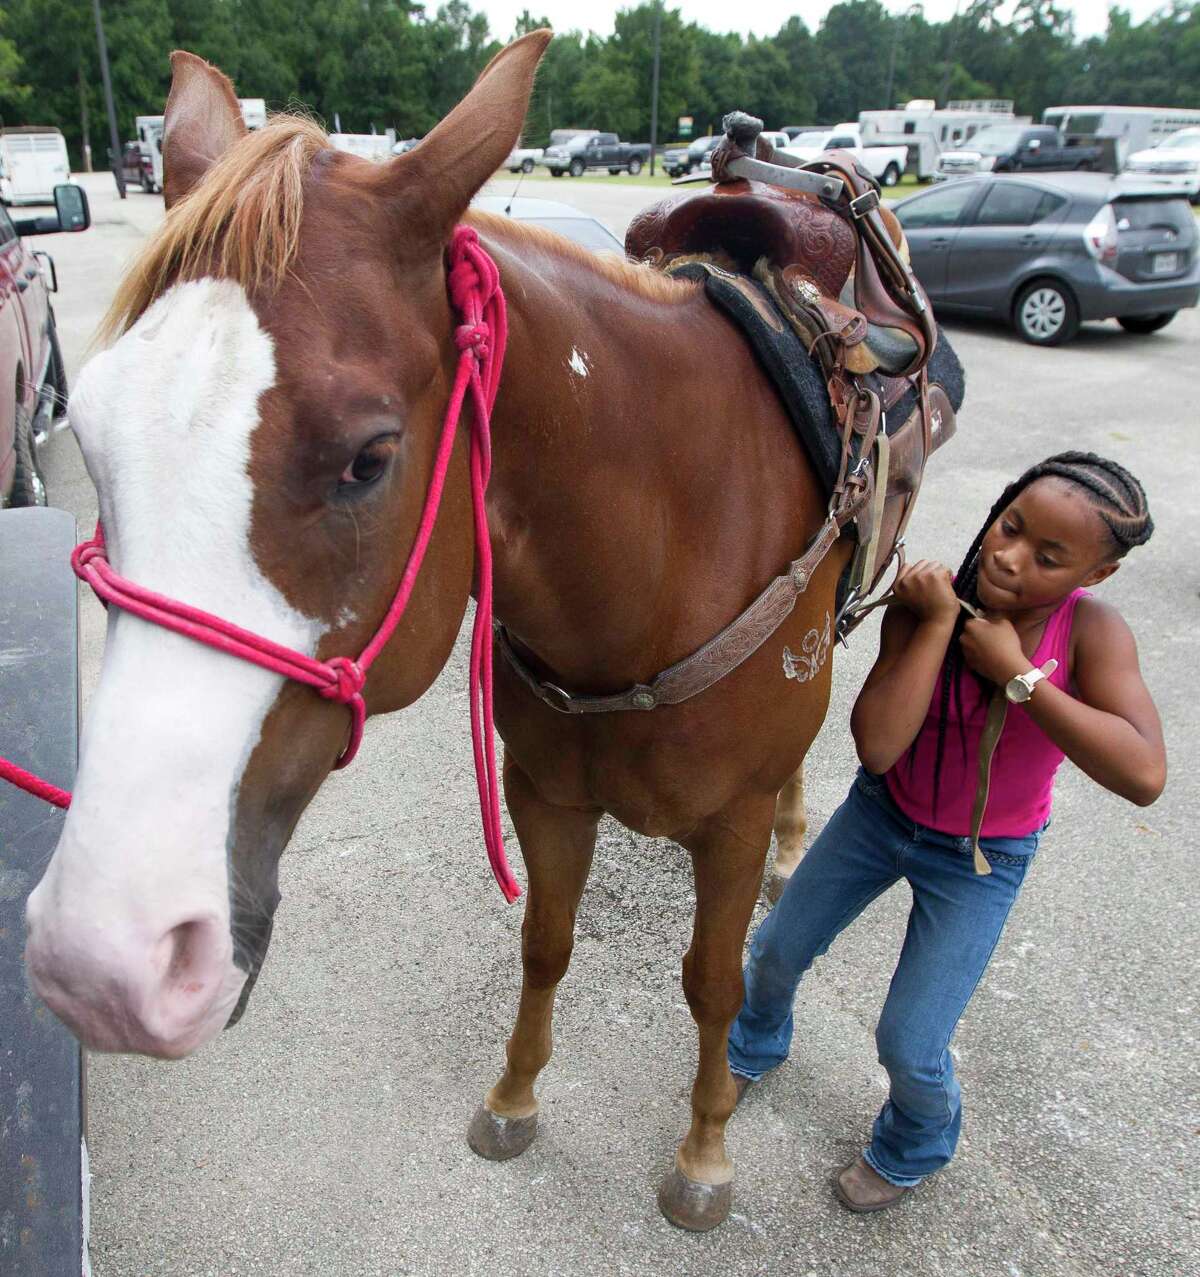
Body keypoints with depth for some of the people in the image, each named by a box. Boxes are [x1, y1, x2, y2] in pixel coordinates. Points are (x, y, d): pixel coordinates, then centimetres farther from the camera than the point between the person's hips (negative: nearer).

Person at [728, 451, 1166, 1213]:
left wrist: (1016, 673, -36)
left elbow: (1144, 776, -40)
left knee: (909, 1046, 1)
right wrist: (939, 625, -34)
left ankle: (917, 1146, 39)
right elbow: (877, 747, -31)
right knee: (776, 950, 15)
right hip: (883, 814, 3)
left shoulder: (1091, 632, -25)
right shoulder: (926, 605, -21)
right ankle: (757, 1047, 51)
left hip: (980, 862, -2)